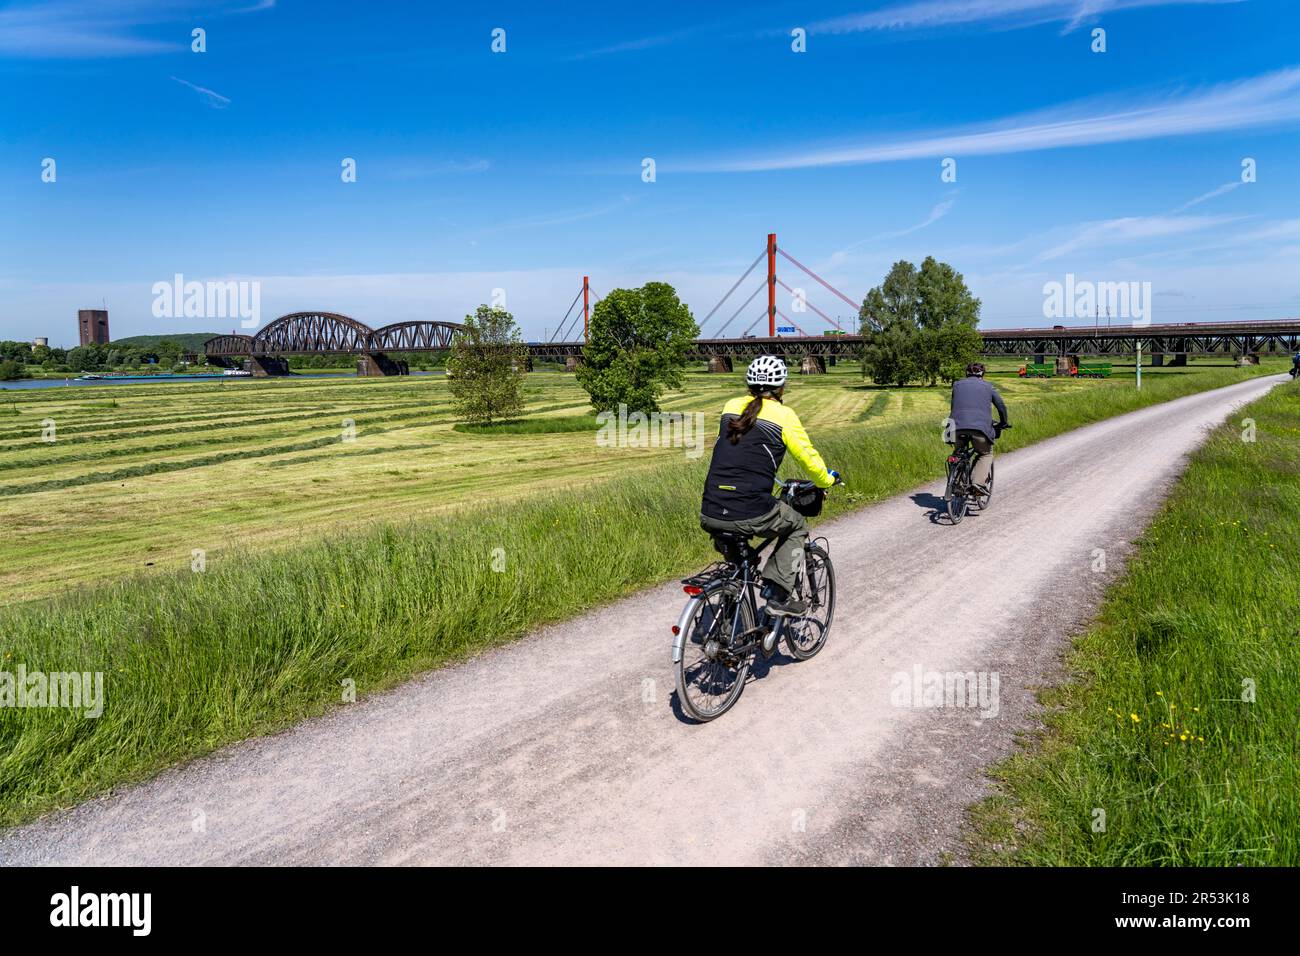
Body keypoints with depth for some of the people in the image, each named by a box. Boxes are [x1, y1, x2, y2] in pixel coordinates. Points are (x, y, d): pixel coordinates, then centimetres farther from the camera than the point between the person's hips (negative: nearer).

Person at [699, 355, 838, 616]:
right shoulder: (783, 415, 0)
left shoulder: (731, 407, 13)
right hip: (750, 515, -5)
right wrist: (827, 480, 28)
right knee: (797, 526, 24)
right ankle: (779, 596, 14)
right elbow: (809, 458, 6)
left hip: (709, 516, 5)